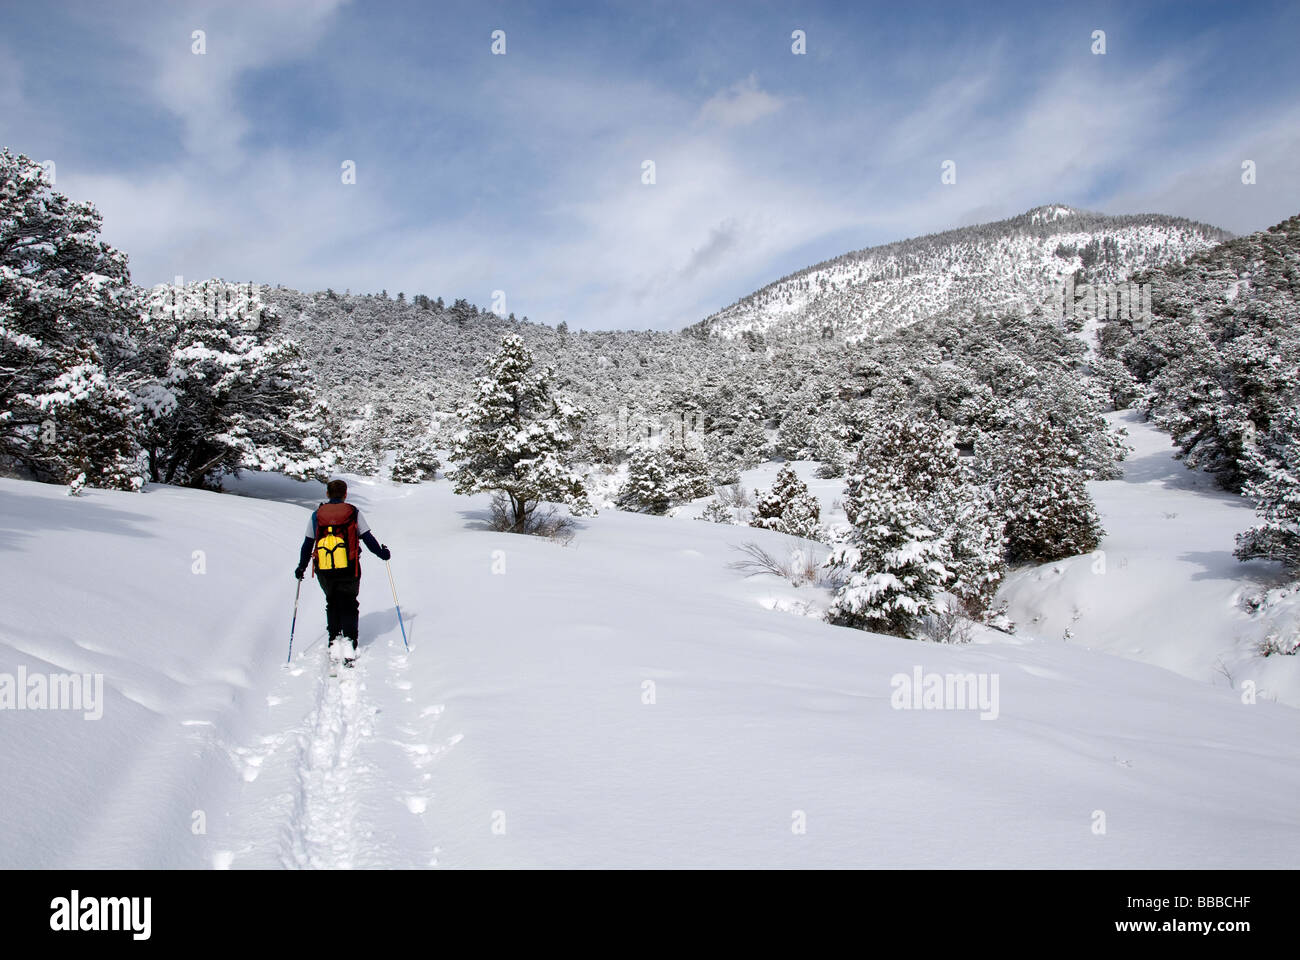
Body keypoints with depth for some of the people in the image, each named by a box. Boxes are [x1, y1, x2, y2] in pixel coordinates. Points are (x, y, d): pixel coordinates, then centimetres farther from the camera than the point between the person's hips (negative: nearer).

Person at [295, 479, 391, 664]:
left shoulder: (316, 515, 7)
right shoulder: (353, 513, 1)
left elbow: (307, 543, 10)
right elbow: (368, 538, 2)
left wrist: (301, 567, 20)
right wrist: (383, 553, 16)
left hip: (324, 571, 2)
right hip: (348, 569, -2)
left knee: (332, 604, 19)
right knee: (349, 605, 9)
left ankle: (334, 641, 13)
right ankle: (349, 642, -5)